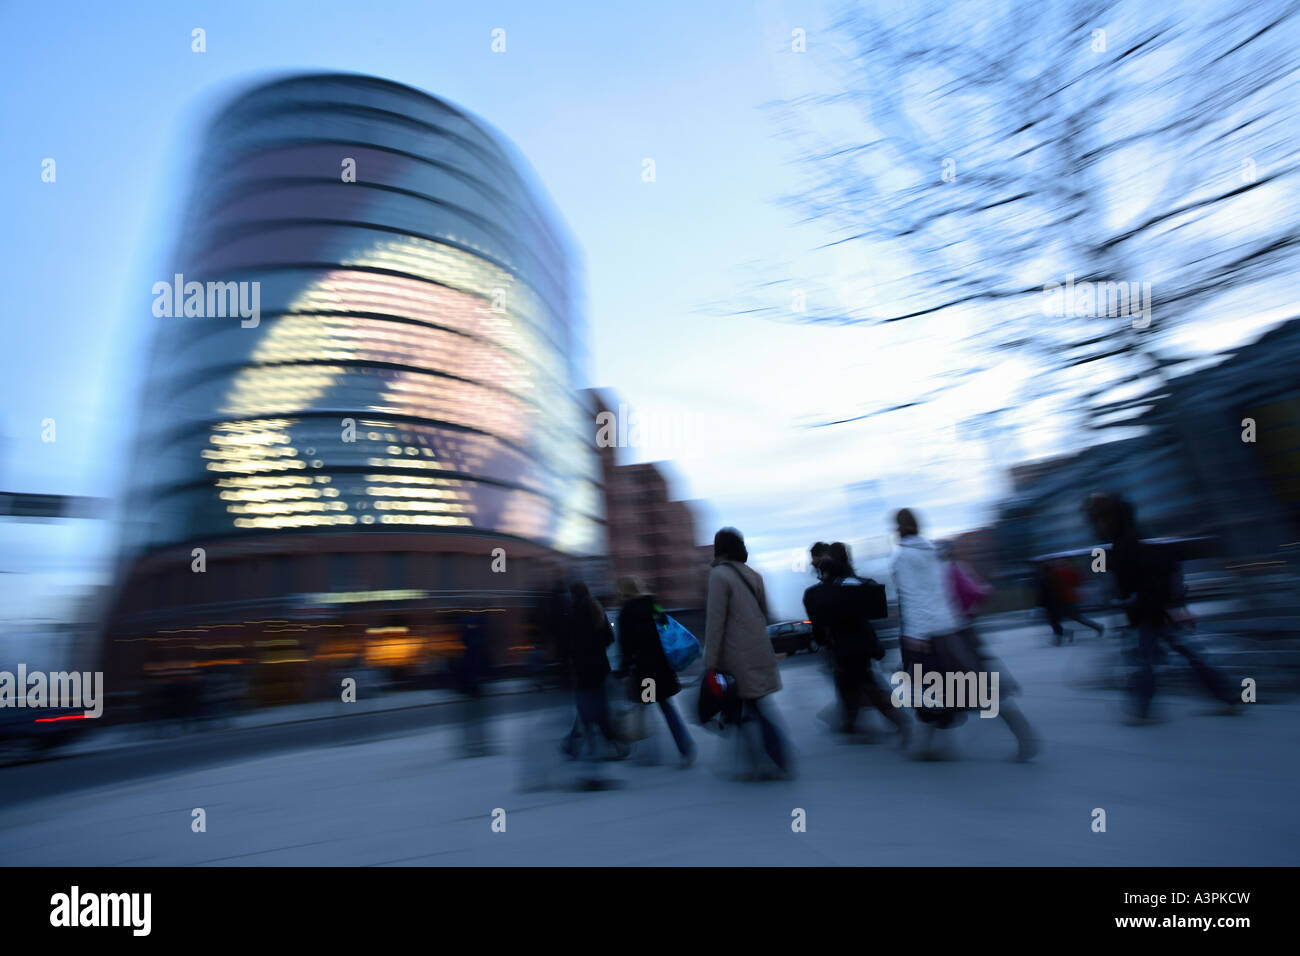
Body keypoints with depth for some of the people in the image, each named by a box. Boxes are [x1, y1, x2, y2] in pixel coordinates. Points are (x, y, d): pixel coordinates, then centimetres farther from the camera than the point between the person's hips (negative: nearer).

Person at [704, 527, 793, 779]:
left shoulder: (719, 574, -10)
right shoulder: (753, 574, 11)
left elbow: (715, 621, -14)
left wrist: (710, 662, -12)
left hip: (738, 655, -7)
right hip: (760, 650, 7)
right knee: (762, 704, 13)